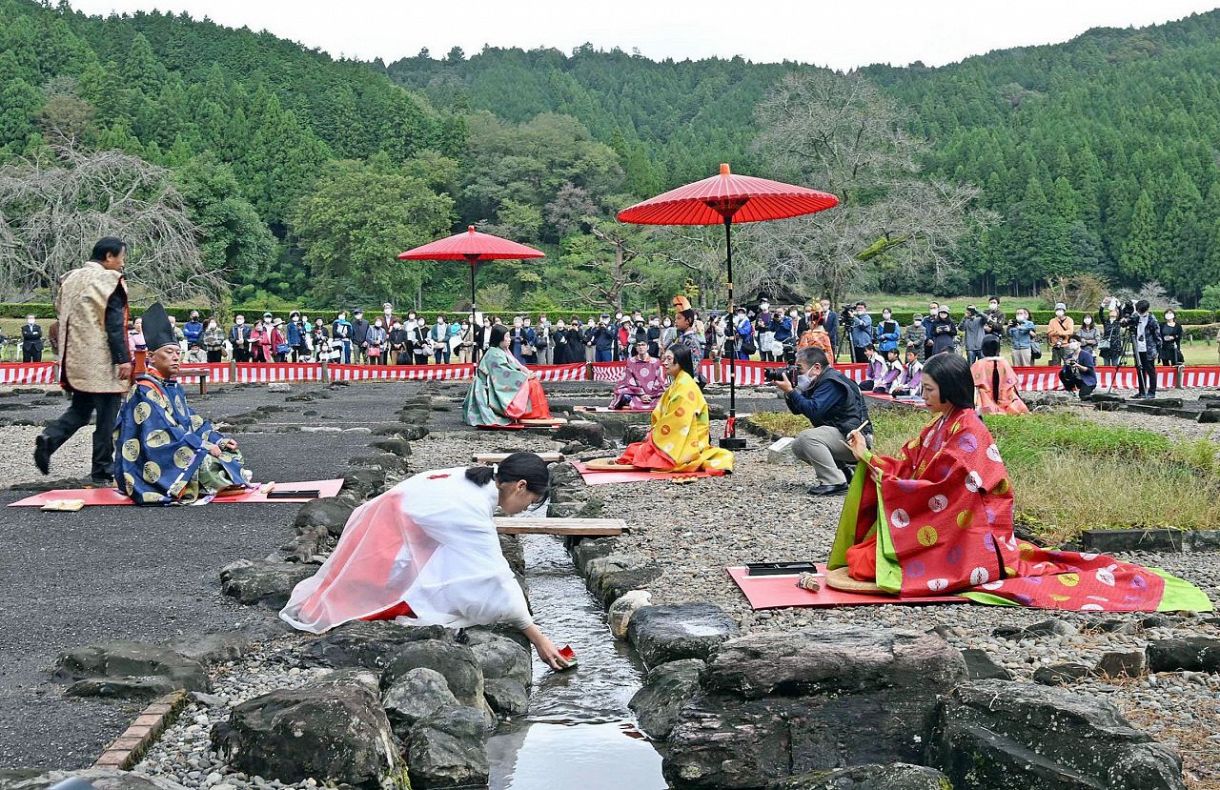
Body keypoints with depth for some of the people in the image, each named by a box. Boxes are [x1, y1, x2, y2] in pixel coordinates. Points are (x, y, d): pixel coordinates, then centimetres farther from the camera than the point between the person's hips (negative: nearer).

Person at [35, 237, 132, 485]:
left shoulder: (70, 279, 13)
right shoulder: (109, 280, -10)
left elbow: (62, 315, 17)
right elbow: (115, 324, -16)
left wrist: (65, 358, 22)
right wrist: (123, 359, -15)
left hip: (75, 360, 7)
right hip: (102, 362, -7)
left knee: (80, 410, 19)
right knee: (106, 417, 1)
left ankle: (49, 437, -6)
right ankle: (102, 472, 5)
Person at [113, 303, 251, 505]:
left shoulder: (174, 387, 14)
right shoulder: (145, 390, -15)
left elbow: (193, 423, 15)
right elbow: (163, 432, -24)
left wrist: (219, 441, 0)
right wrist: (204, 446, -22)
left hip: (178, 452, 10)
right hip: (155, 463, -10)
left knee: (228, 452, 5)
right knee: (203, 462, -27)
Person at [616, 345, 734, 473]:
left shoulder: (685, 384, -15)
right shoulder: (676, 384, 16)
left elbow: (678, 419, -20)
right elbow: (660, 414, 15)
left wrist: (655, 434, -12)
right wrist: (653, 431, 0)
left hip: (686, 441, -10)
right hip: (678, 437, 10)